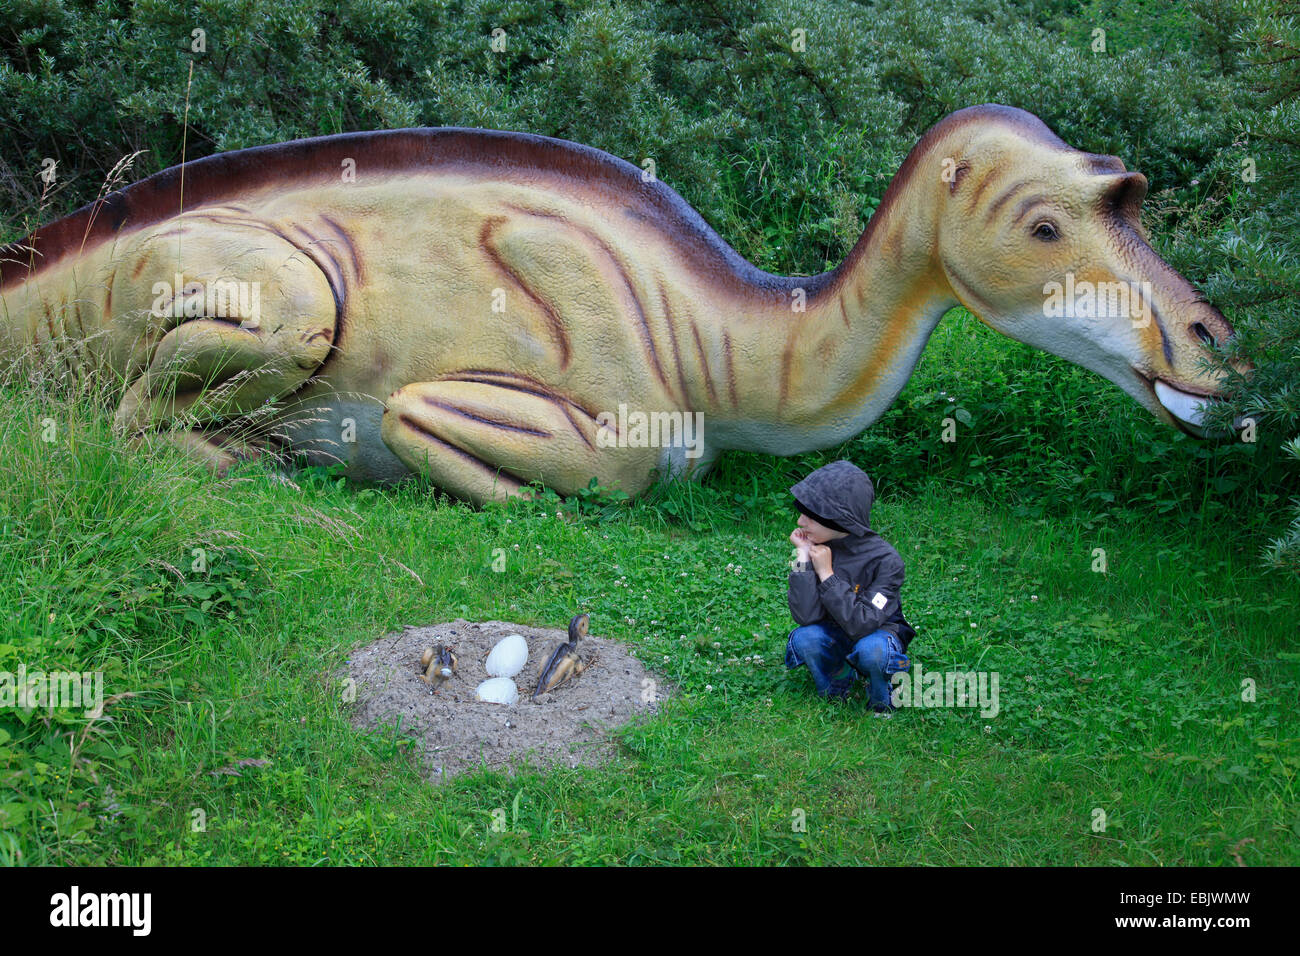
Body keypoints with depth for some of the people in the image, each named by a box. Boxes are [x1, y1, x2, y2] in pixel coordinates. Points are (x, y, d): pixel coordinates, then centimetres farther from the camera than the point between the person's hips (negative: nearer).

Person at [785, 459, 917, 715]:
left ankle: (882, 703, -3)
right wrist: (803, 557, -28)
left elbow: (861, 624, -34)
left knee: (870, 649, -36)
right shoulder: (816, 547, -16)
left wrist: (827, 574, -32)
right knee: (804, 638, -28)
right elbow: (805, 616, -24)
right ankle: (840, 677, 5)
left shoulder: (885, 559, -26)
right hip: (834, 634, 3)